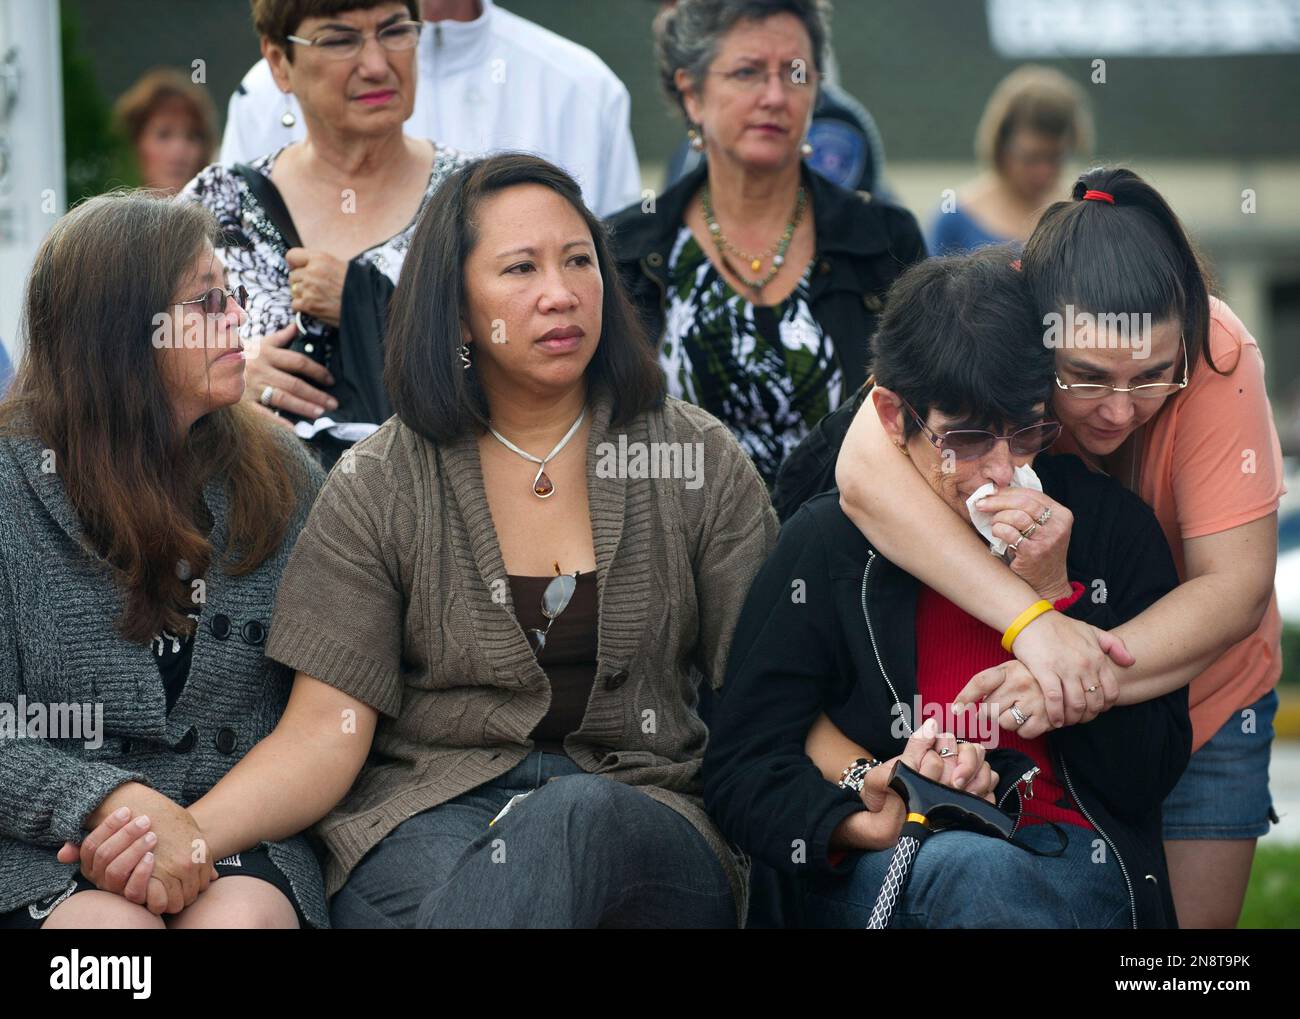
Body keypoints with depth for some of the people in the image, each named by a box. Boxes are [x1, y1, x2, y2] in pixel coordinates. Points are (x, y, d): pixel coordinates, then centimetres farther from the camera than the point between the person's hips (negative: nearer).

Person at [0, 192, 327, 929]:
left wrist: (207, 830, -11)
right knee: (117, 924, -34)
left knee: (237, 917, -32)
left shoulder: (283, 481, 9)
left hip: (242, 841, 2)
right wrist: (111, 801, -21)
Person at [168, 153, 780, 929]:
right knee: (440, 879, -40)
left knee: (573, 816, -37)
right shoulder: (377, 488, 7)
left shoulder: (700, 464, 9)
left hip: (645, 818, 2)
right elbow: (326, 730, -1)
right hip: (431, 809, -1)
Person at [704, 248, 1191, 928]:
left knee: (976, 874, -38)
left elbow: (1146, 780, 2)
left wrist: (1052, 595, -7)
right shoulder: (827, 542, 3)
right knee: (961, 868, -38)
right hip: (880, 877, 0)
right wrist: (863, 818, -22)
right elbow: (740, 770, 0)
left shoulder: (1110, 526, 5)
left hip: (1072, 871, 0)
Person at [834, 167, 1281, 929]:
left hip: (1195, 691, 0)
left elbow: (1236, 584, -29)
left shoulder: (1217, 356, -27)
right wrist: (1034, 622, -51)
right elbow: (865, 470, -43)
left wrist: (1085, 677, -44)